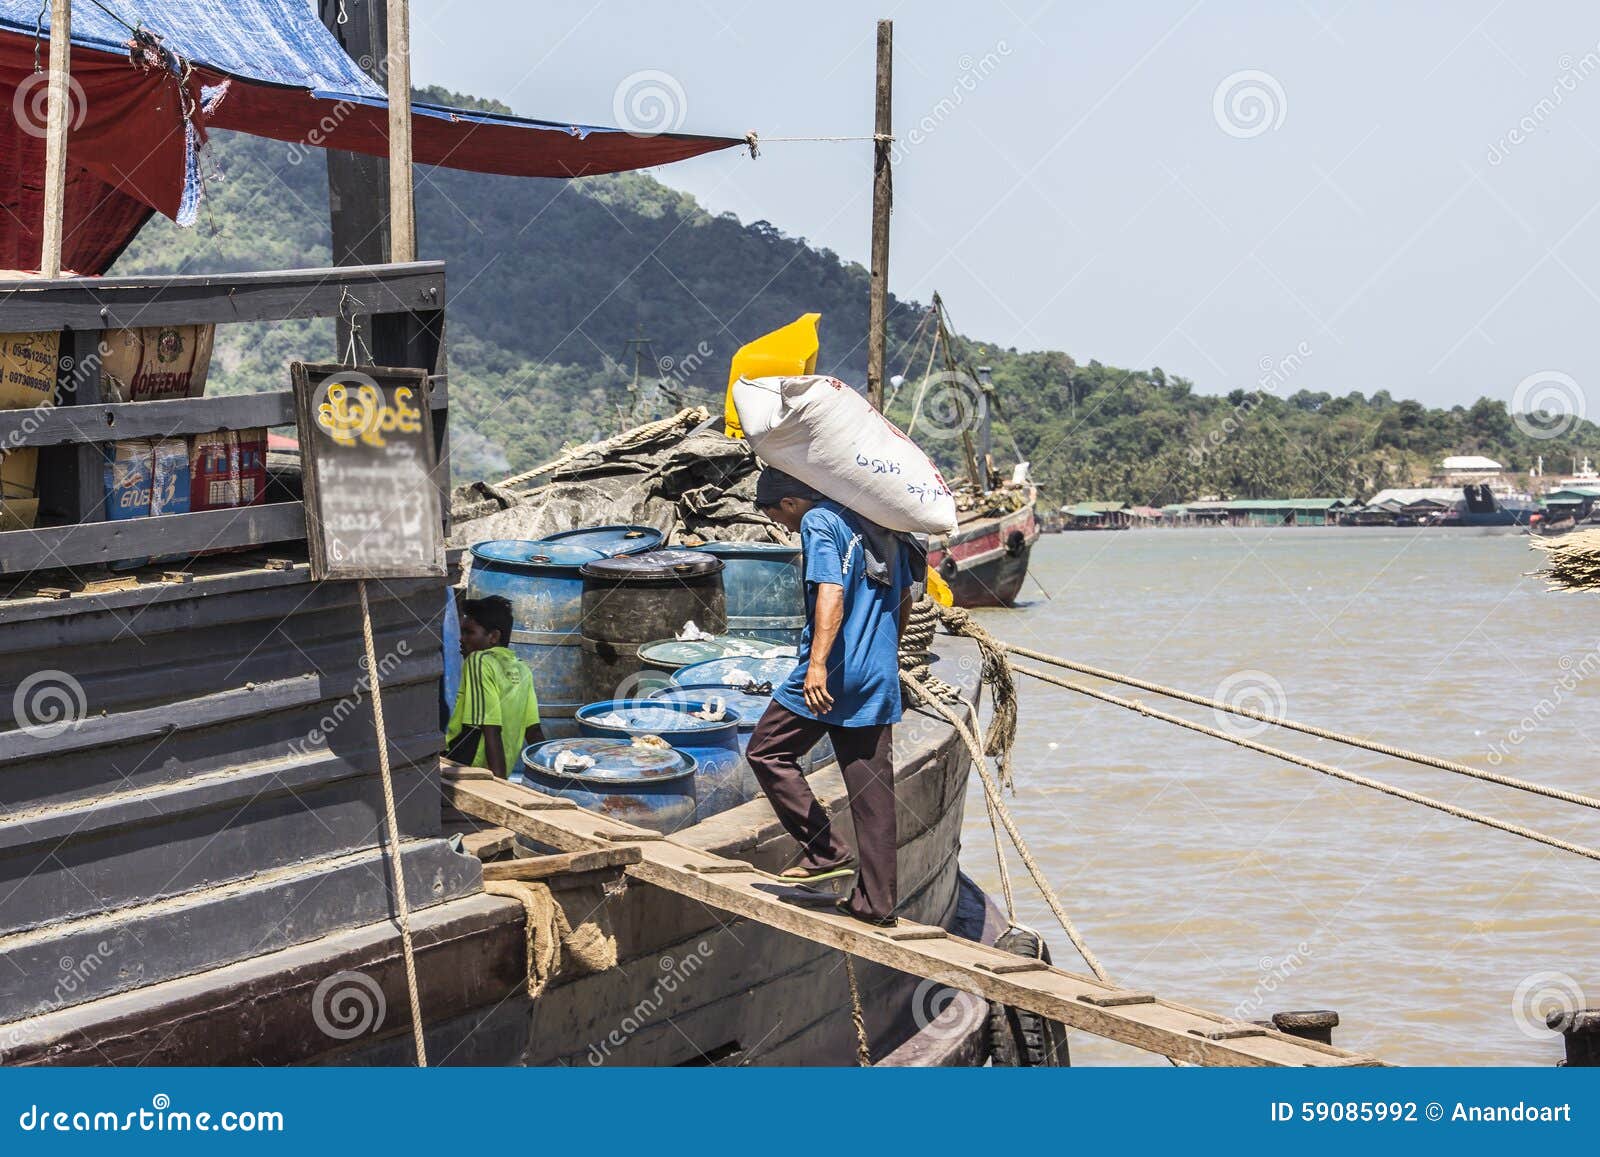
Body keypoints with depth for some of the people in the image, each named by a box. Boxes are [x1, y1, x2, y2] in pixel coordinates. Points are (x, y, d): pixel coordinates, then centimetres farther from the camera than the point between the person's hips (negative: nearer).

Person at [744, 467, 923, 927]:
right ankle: (877, 902, 10)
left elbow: (831, 593, -22)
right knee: (872, 786, 9)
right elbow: (904, 597, 24)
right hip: (879, 679, 8)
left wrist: (817, 664, -29)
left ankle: (826, 851, 2)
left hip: (831, 674, -8)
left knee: (767, 752, 10)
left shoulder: (818, 523, -8)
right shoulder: (881, 525, 16)